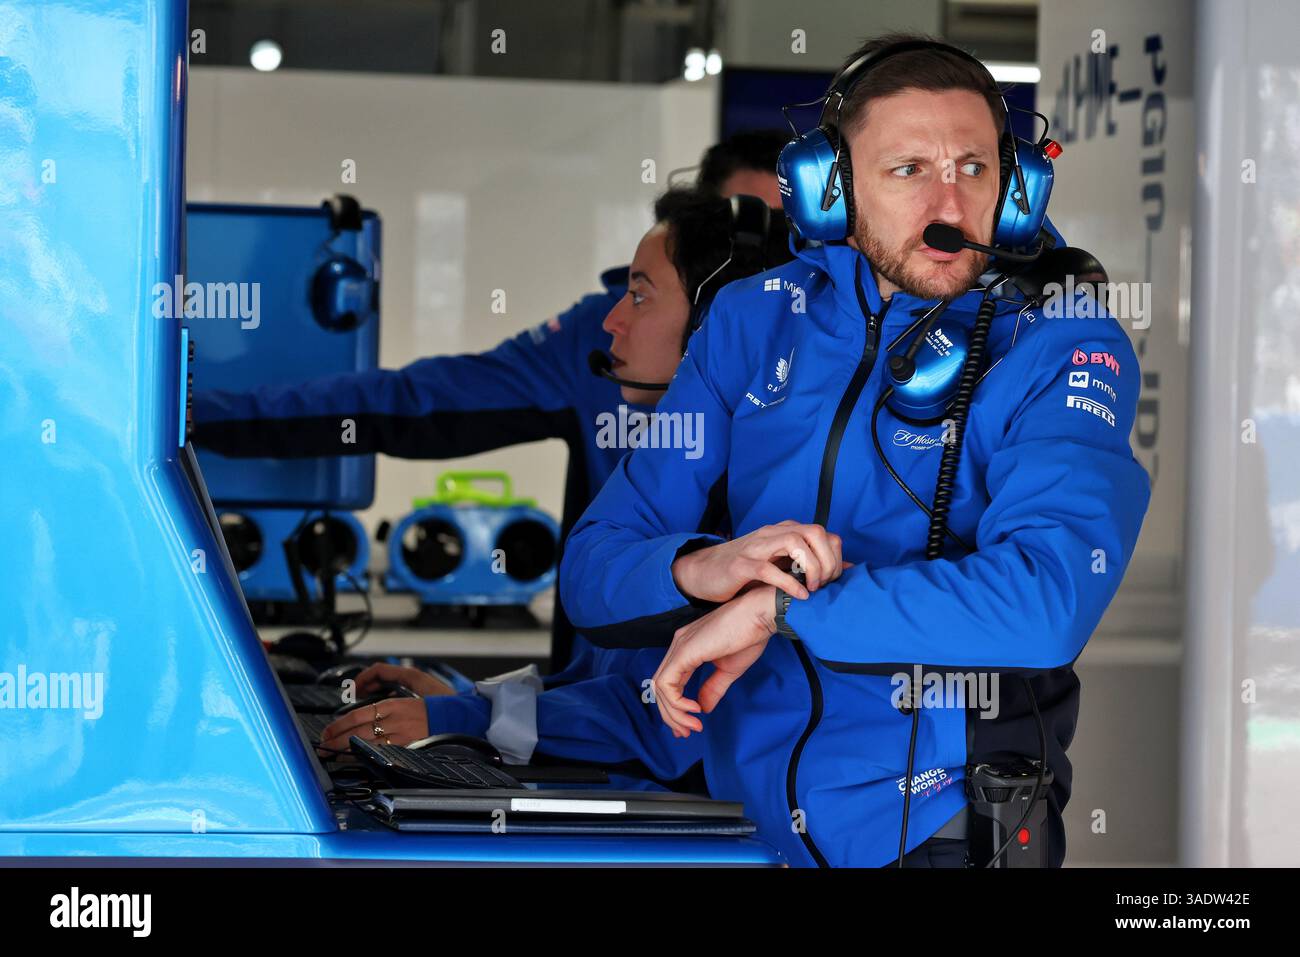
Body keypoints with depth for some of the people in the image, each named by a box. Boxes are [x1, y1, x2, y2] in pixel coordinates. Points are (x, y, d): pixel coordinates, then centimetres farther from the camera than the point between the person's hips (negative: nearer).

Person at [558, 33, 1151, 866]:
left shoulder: (1061, 349, -5)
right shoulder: (755, 317, 6)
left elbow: (1051, 597, -23)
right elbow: (592, 572, 4)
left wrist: (777, 608, -22)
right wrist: (701, 569, -18)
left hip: (942, 826, -4)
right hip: (747, 795, 4)